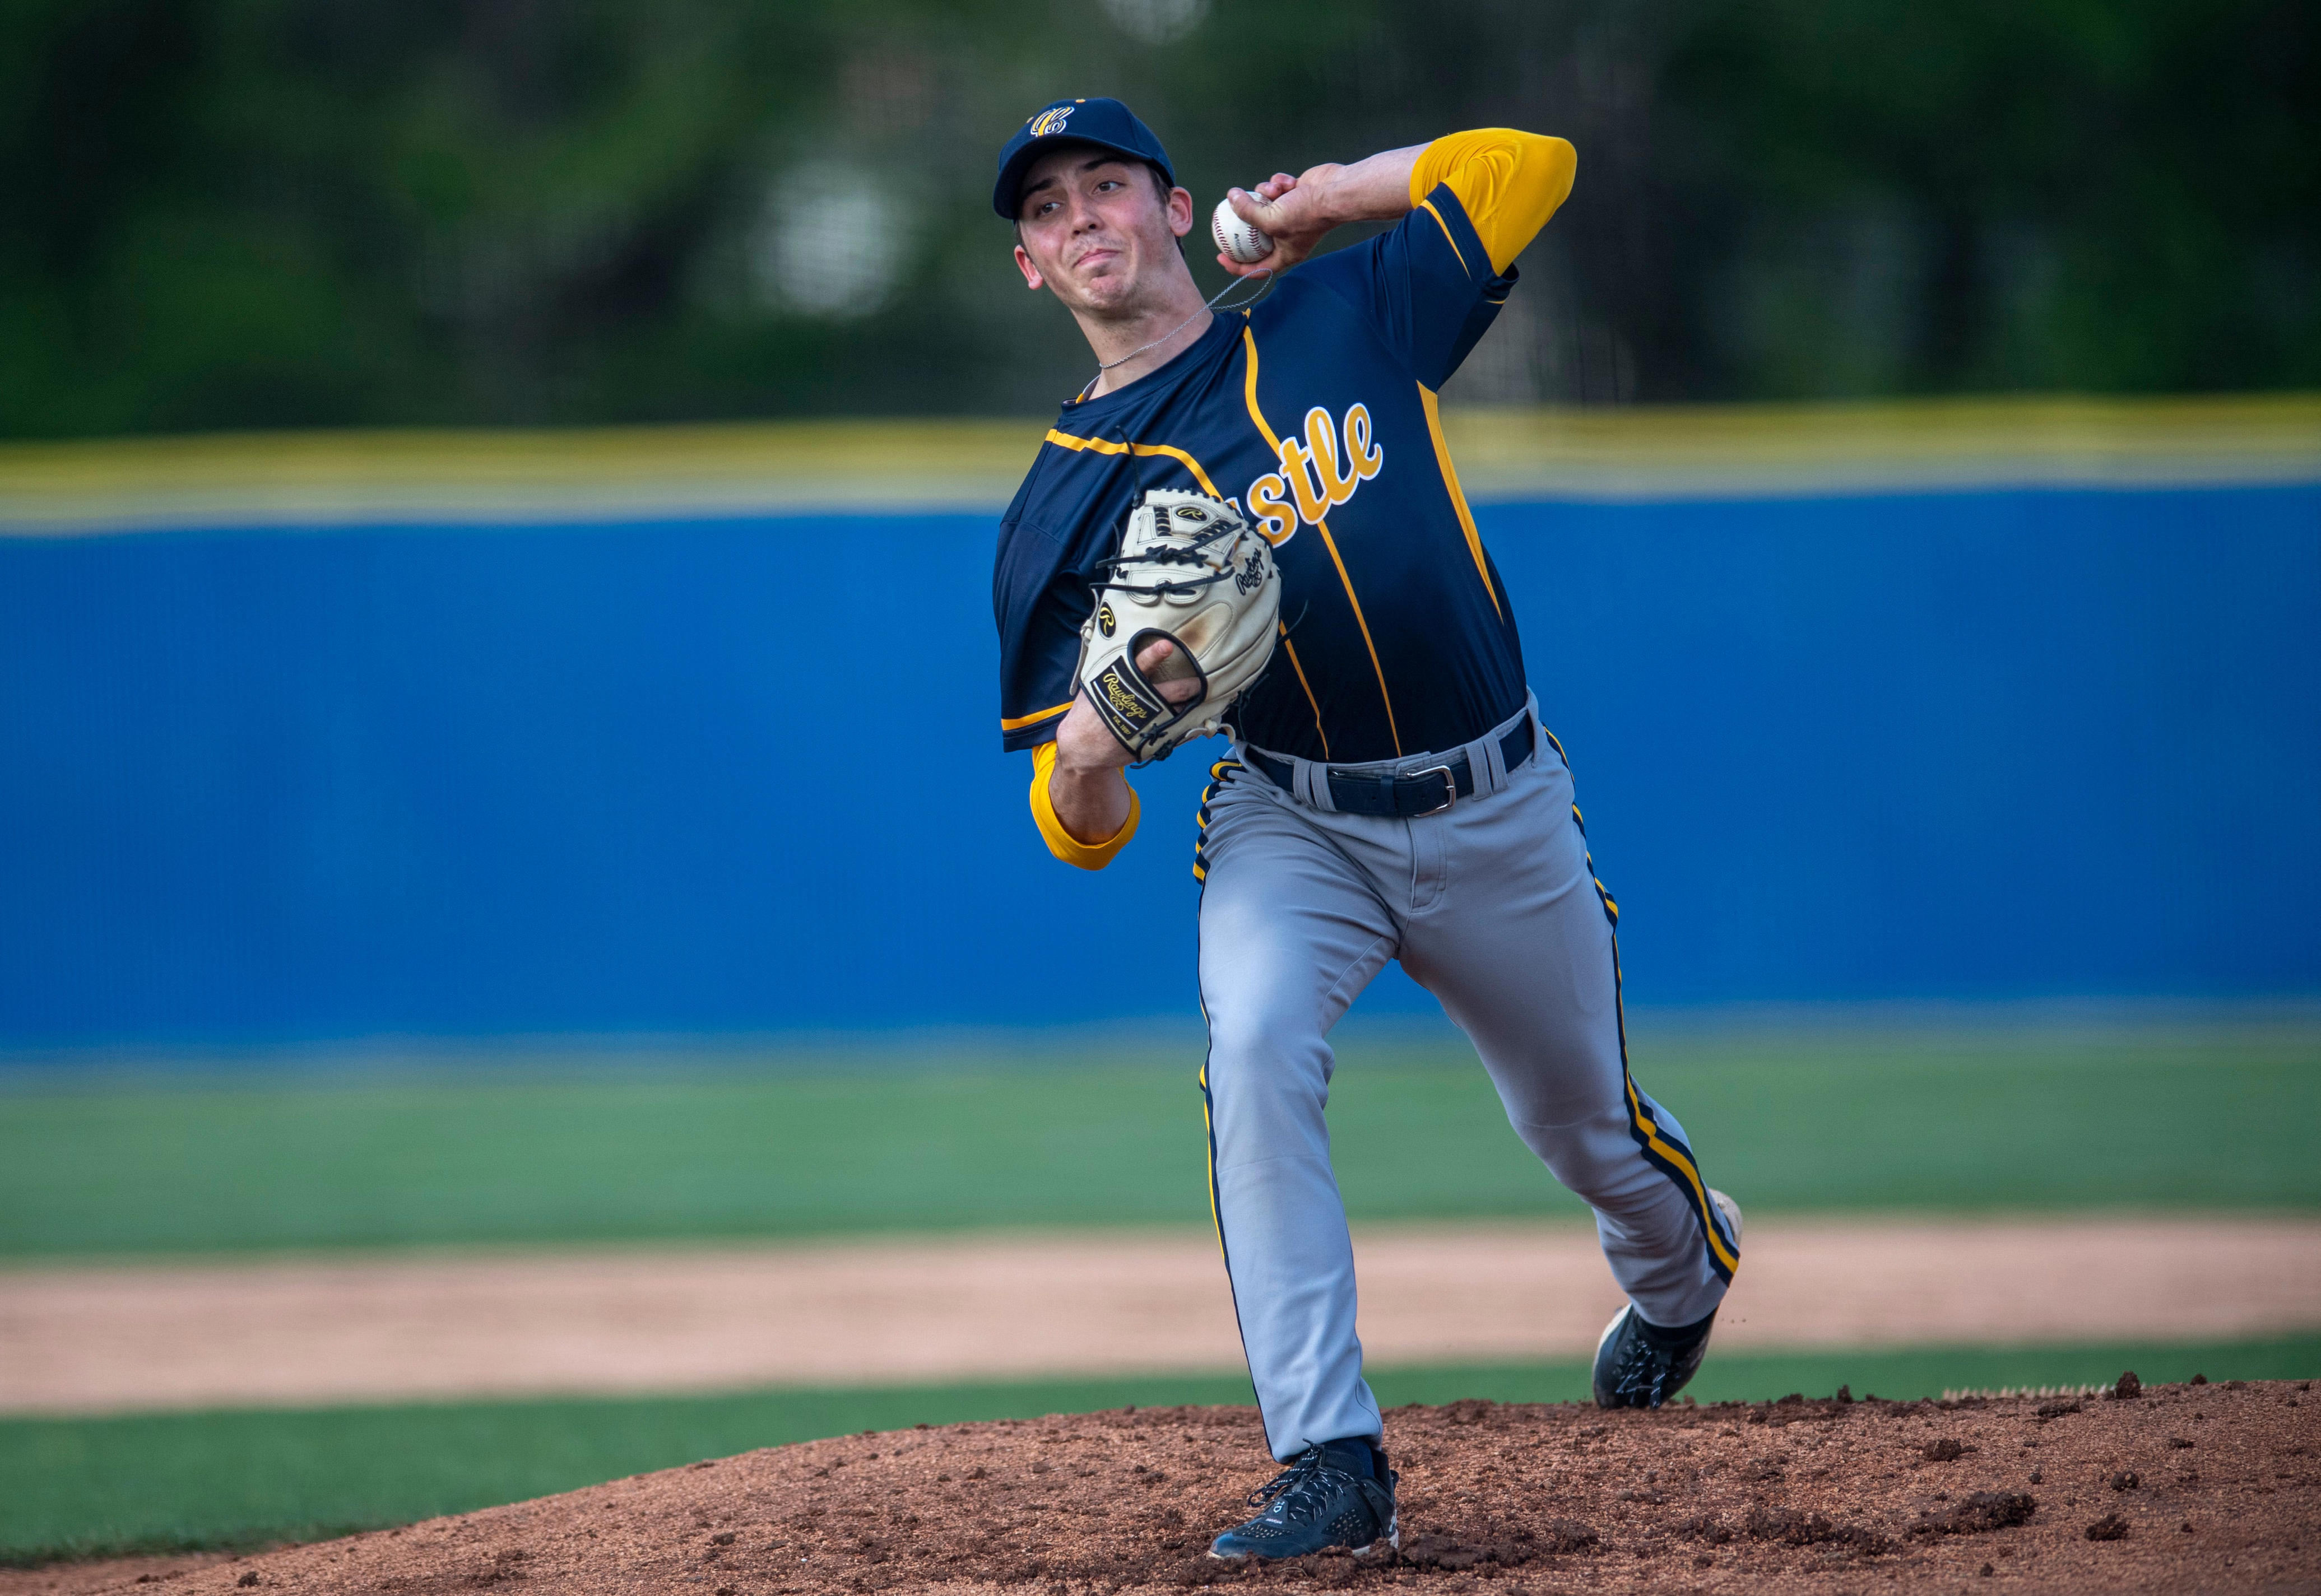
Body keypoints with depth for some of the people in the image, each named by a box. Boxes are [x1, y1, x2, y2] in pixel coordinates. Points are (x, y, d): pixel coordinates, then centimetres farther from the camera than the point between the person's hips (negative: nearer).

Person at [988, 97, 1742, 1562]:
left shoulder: (1343, 319, -2)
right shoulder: (1063, 509, -4)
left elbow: (1535, 164, 1)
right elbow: (1084, 834, -8)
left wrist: (1323, 198, 2)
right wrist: (1085, 748, -32)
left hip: (1500, 813, 1)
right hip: (1291, 823, -1)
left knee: (1584, 1124, 17)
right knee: (1256, 1049, -30)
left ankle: (1683, 1263, 56)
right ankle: (1333, 1465, -29)